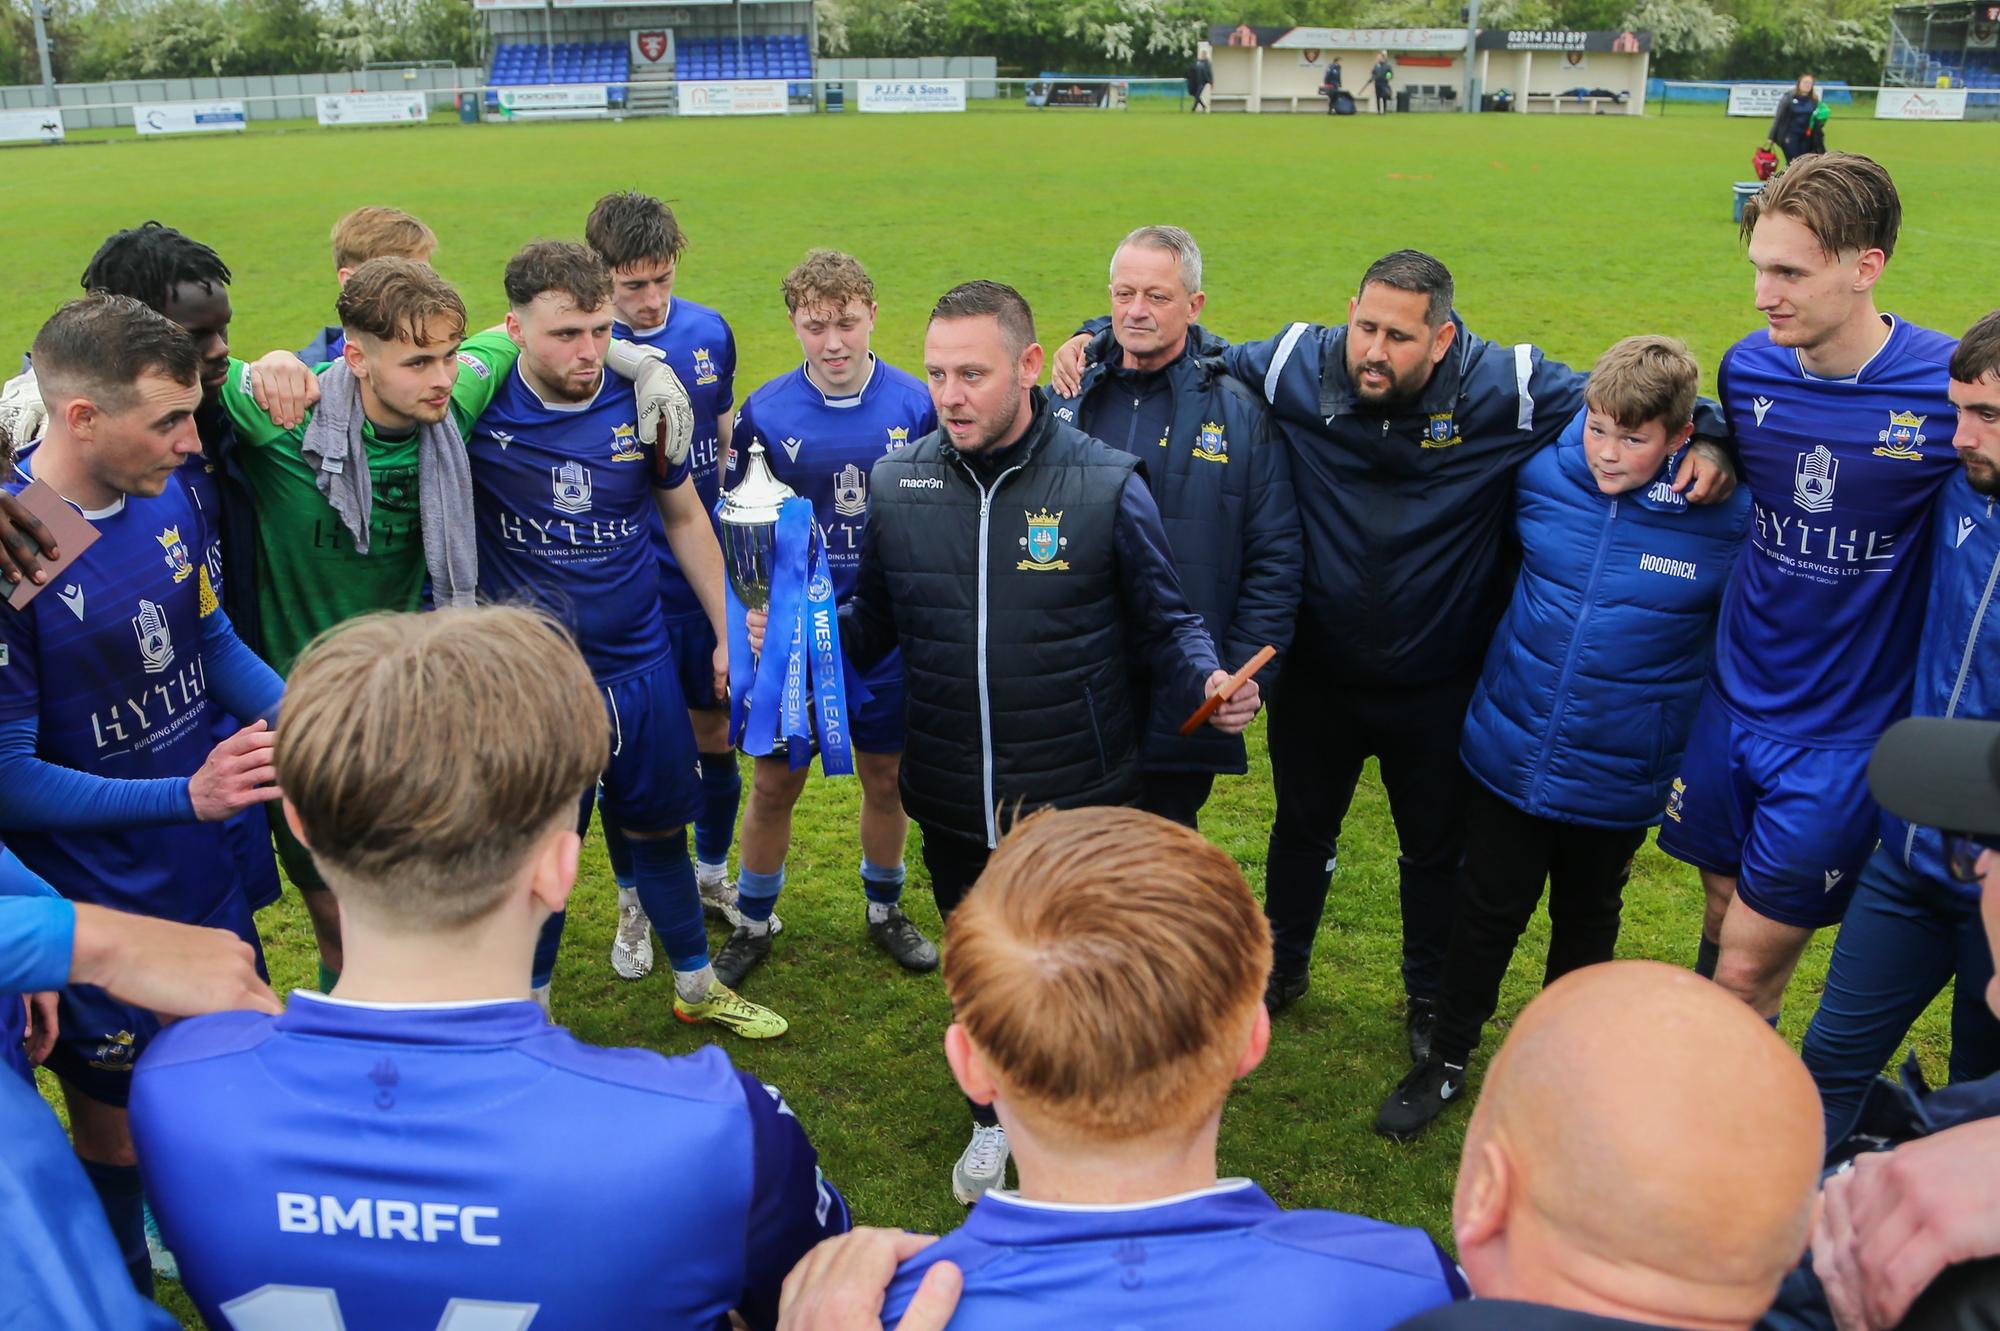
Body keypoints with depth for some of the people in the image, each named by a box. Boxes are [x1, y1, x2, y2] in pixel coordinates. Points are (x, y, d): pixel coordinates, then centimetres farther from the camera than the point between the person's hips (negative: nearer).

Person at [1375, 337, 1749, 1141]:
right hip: (1508, 751, 1)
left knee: (1586, 921, 21)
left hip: (1619, 776, -1)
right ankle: (1447, 1063, 35)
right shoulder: (1542, 472, -12)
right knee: (1486, 914, 14)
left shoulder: (1725, 516, -17)